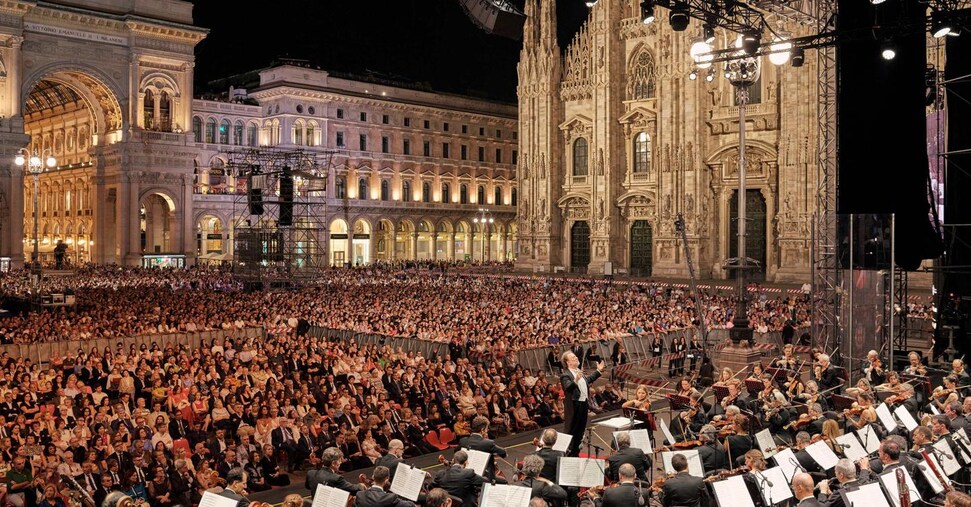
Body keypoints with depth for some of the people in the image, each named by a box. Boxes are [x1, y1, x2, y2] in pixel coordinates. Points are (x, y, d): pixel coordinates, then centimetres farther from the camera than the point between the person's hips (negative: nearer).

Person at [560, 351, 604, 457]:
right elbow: (568, 388, -32)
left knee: (580, 431, 17)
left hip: (584, 404, 9)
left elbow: (588, 379, 32)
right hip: (574, 406, -9)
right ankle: (568, 453, 8)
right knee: (571, 431, -1)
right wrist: (575, 381, -47)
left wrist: (598, 371, 29)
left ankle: (575, 453, 29)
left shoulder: (580, 372, 12)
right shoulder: (565, 376, -16)